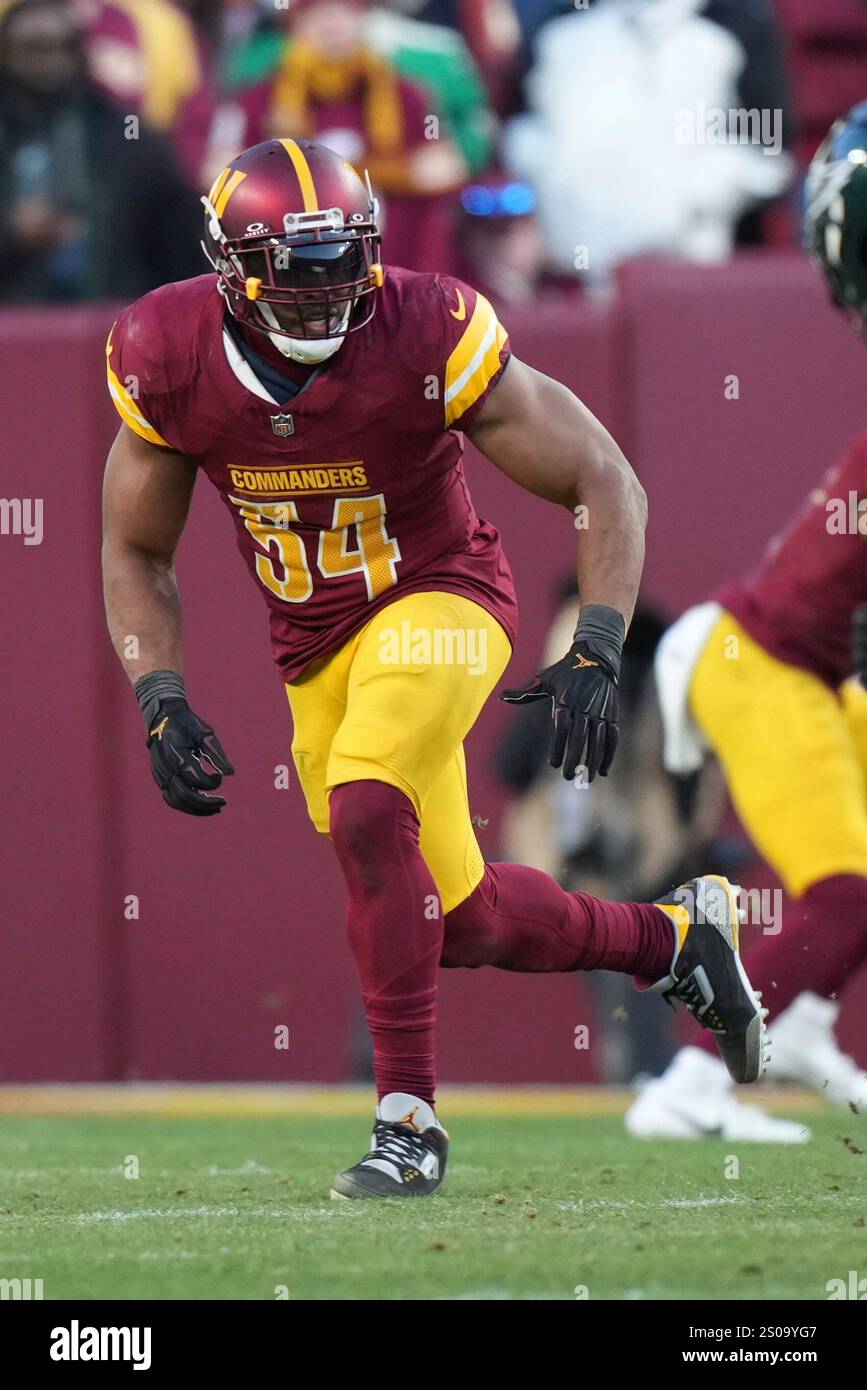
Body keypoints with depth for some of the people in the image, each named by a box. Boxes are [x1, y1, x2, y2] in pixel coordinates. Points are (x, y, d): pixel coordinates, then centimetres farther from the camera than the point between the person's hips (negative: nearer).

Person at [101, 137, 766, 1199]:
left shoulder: (428, 338, -25)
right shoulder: (172, 362, -14)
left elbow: (607, 485, -16)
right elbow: (137, 554, 2)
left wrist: (596, 656, -25)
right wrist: (160, 704, -12)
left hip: (437, 598, -5)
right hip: (313, 646, 5)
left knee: (367, 813, -32)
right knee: (464, 922, 10)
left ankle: (408, 1119, -23)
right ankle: (677, 936, 38)